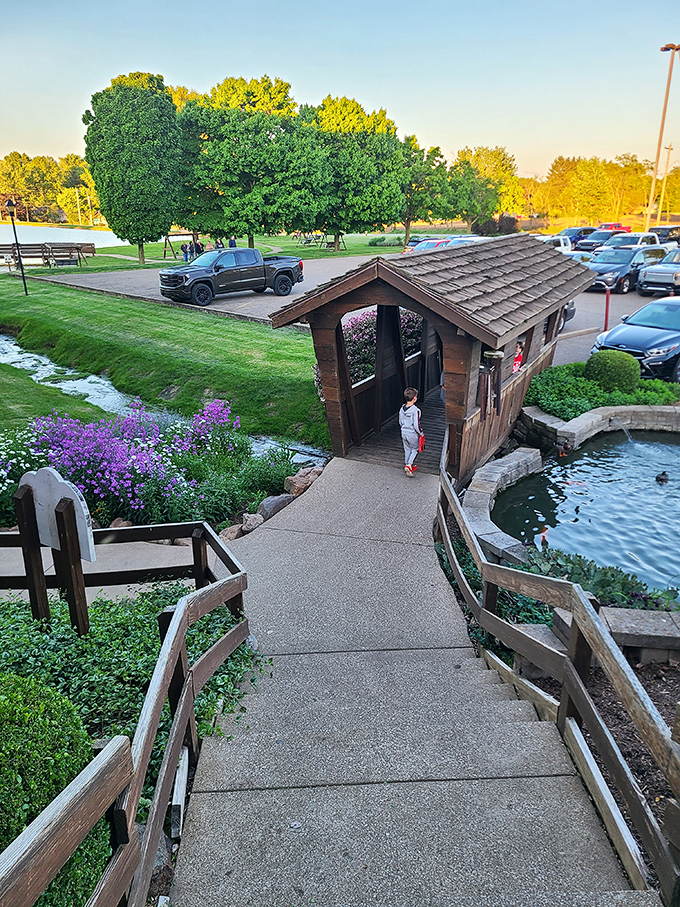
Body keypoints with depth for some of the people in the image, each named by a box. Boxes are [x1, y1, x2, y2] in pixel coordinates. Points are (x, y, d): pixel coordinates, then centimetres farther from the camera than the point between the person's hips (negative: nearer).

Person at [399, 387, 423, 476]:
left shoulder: (402, 409, -5)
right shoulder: (416, 411, -25)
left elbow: (400, 422, 7)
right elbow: (416, 425, -24)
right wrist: (421, 433, -7)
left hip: (404, 433, 5)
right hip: (413, 434, -5)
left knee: (407, 449, 20)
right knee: (415, 449, 15)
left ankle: (408, 465, 30)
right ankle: (409, 465, 0)